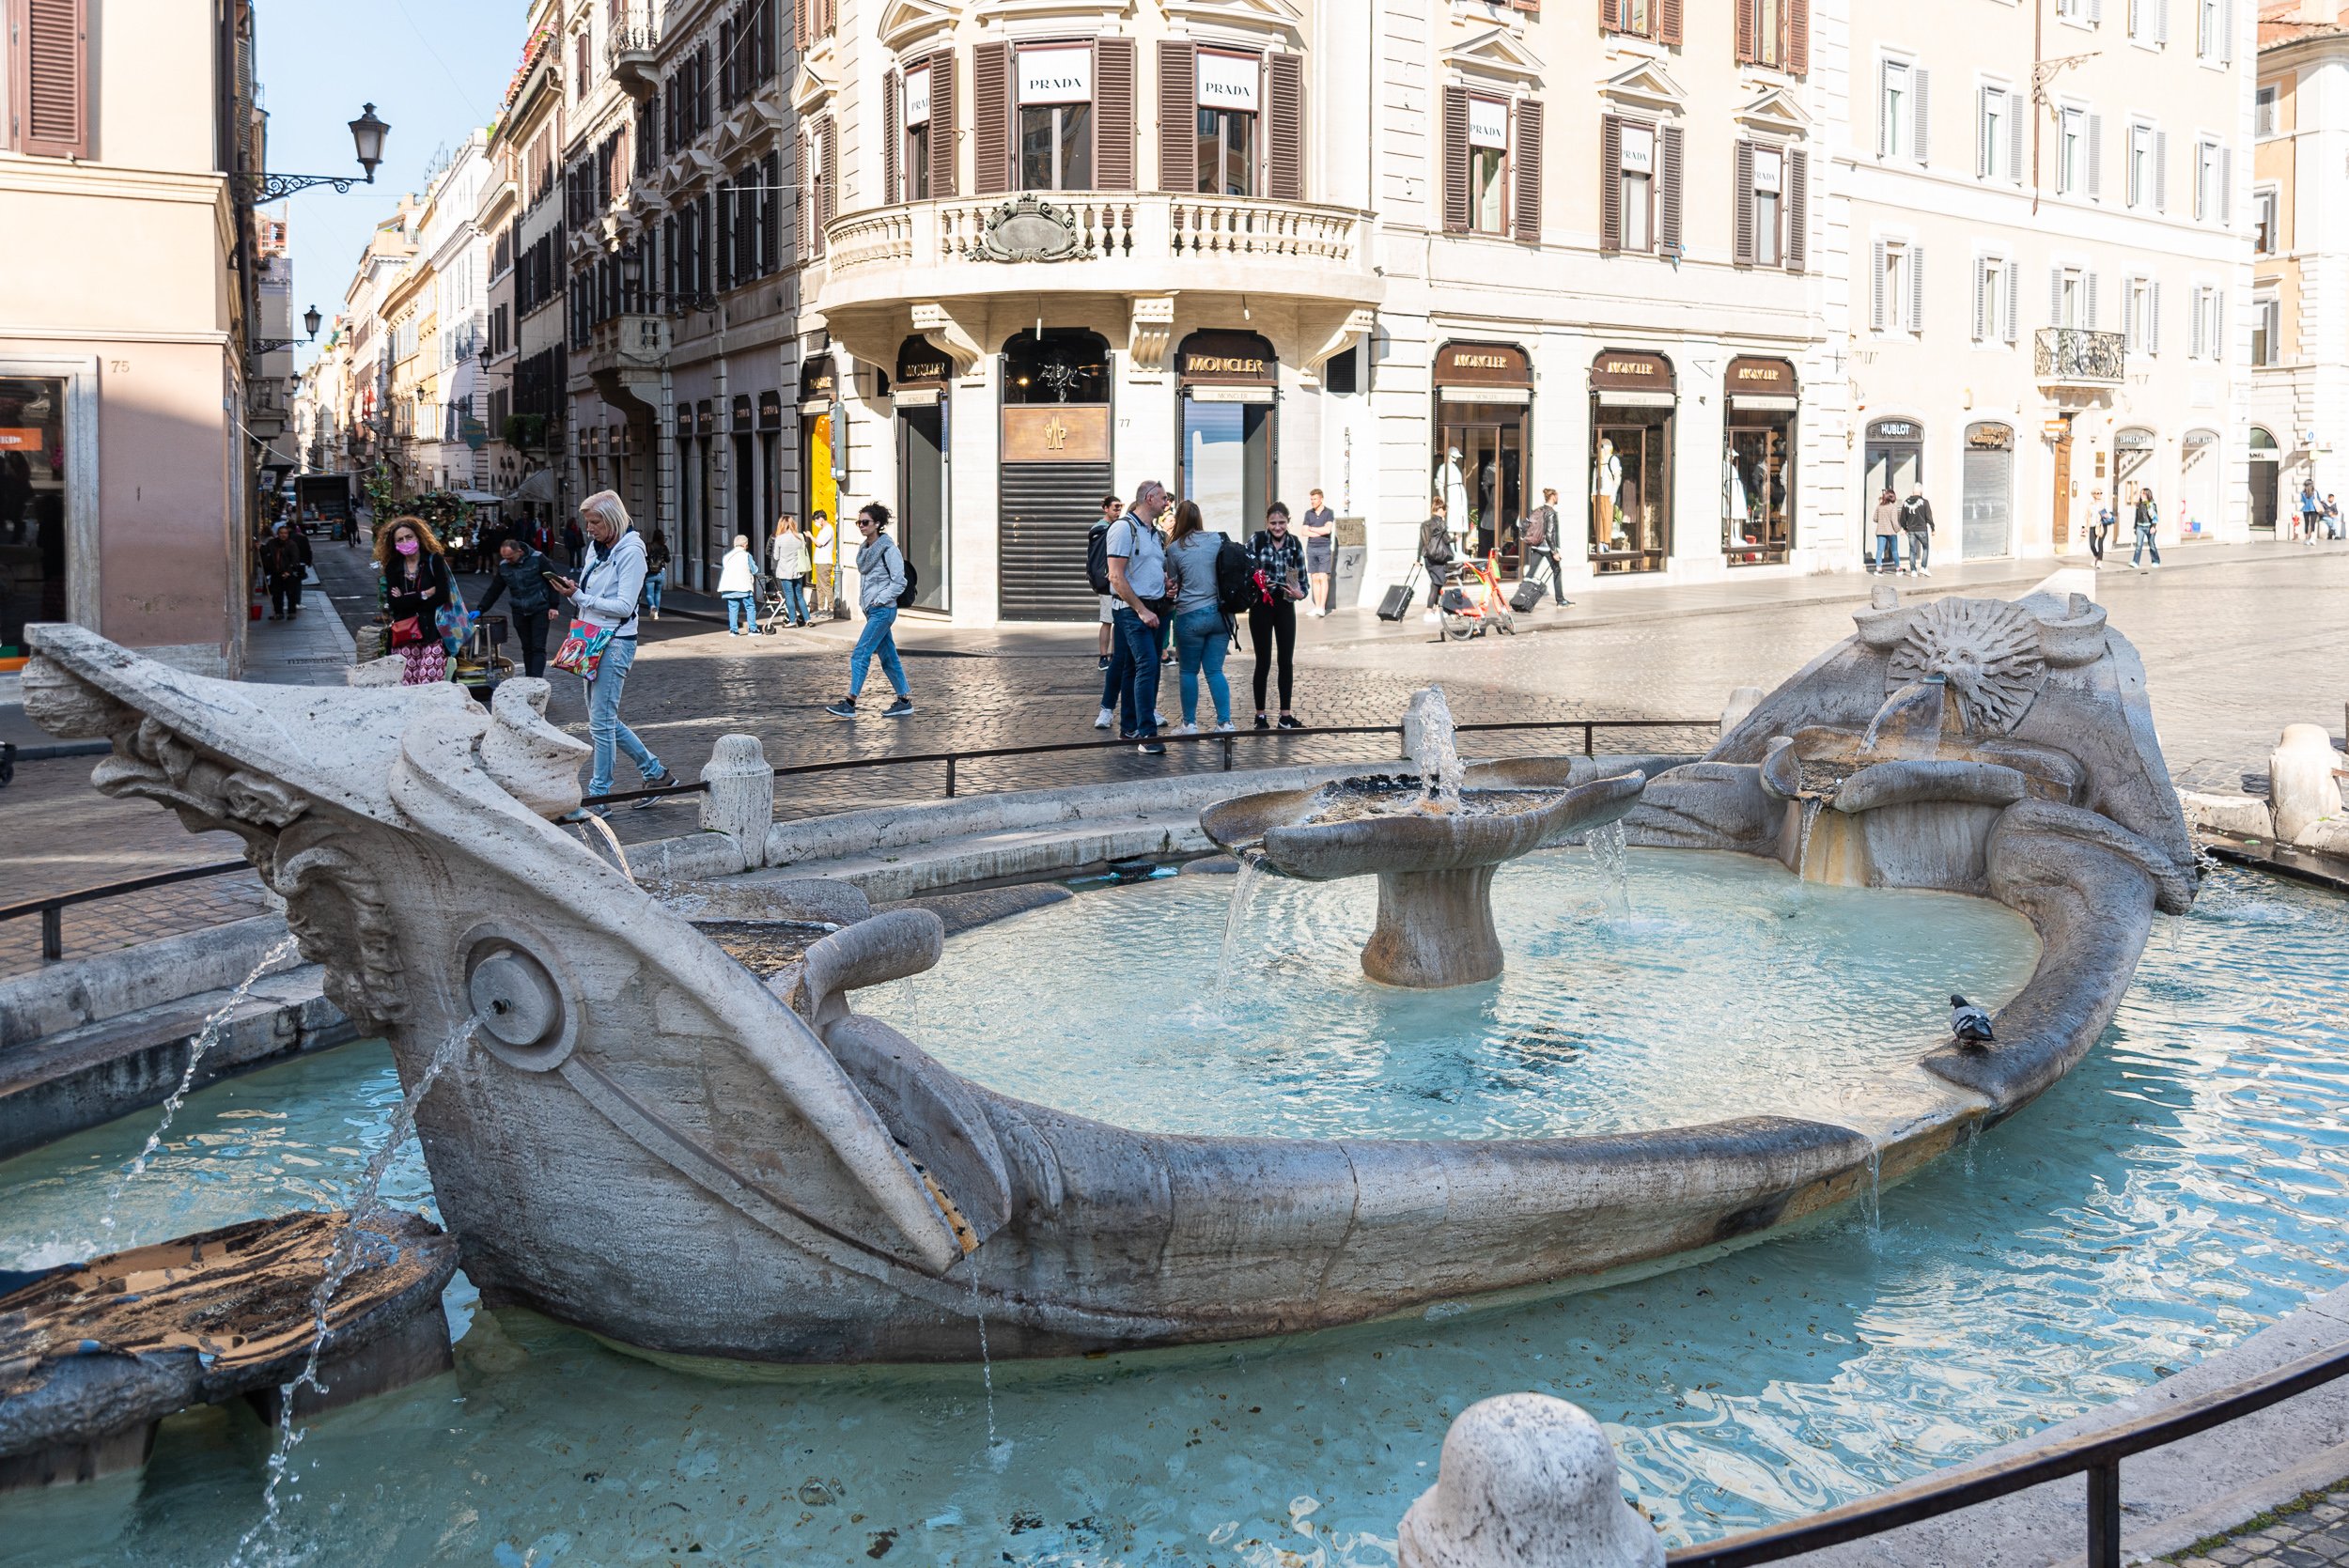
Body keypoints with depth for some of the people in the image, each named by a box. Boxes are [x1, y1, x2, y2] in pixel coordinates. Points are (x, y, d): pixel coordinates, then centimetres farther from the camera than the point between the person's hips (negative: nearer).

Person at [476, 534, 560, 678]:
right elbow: (494, 590, 7)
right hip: (519, 612, 4)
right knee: (527, 648, 9)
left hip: (540, 610, -4)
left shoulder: (537, 559, -12)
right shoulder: (503, 566, 1)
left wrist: (553, 606, -10)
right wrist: (480, 610, 0)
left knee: (538, 648, -8)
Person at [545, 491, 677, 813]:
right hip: (595, 640, 9)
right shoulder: (596, 547, 13)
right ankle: (656, 773, 23)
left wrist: (579, 596, -19)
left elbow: (624, 606, -17)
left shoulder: (631, 552, -12)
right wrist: (573, 590, -3)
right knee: (603, 721, 12)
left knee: (601, 722, -6)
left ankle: (598, 797, 2)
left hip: (616, 643, -9)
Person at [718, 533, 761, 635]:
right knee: (750, 608, 2)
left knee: (733, 609, 8)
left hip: (729, 587, 4)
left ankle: (733, 630, 3)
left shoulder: (726, 556, 12)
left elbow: (723, 570, 17)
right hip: (744, 586, -4)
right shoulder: (747, 555, -1)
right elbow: (755, 570, 3)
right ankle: (753, 629, -2)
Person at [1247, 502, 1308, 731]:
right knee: (1263, 662, 1)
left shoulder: (1294, 543, 3)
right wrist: (1256, 581, -24)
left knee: (1287, 662, 6)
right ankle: (1260, 716, 12)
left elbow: (1302, 577, 7)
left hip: (1285, 606, 3)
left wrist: (1300, 593, -12)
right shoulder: (1257, 540, -7)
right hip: (1261, 606, -3)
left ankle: (1286, 715, 15)